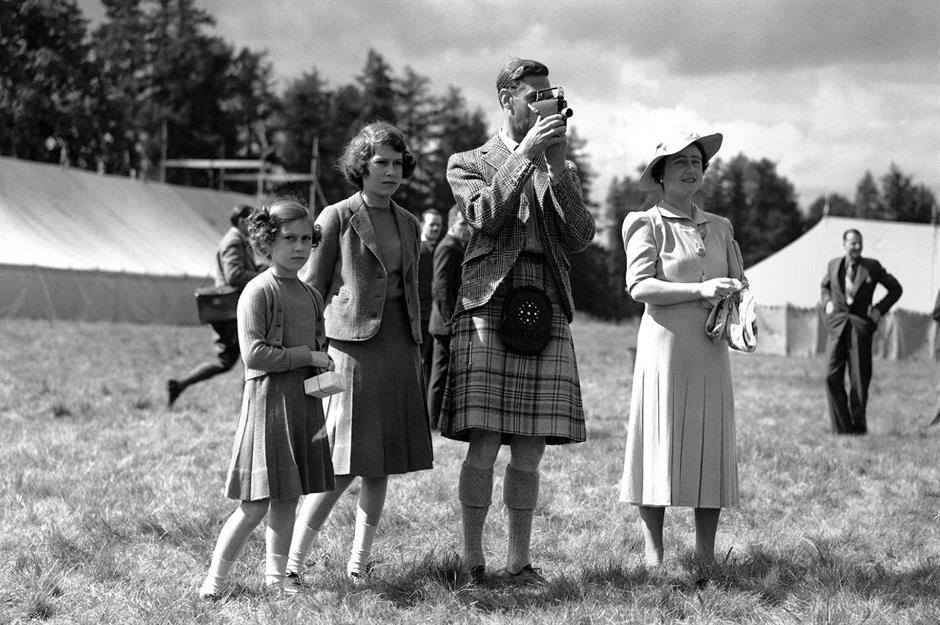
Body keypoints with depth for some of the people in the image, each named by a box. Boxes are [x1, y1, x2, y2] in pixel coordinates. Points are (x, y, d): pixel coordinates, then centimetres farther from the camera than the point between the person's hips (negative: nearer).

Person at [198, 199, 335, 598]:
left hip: (305, 401, 7)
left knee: (288, 499, 10)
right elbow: (254, 355, -17)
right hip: (268, 400, -7)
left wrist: (324, 366, 4)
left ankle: (275, 579, 18)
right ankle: (215, 580, 2)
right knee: (256, 505, -9)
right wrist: (306, 356, -14)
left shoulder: (310, 296, 14)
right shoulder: (258, 292, -10)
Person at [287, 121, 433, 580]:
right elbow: (310, 290, -2)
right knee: (344, 463, -12)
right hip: (353, 343, -6)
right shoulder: (337, 218, -1)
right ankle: (293, 563, -5)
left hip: (399, 346, 6)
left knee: (381, 463, 4)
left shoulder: (408, 225, 15)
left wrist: (417, 362, 18)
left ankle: (359, 563, 11)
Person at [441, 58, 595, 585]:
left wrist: (556, 165, -3)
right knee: (484, 447, -9)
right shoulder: (468, 164, 10)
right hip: (489, 308, -3)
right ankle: (473, 561, 0)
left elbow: (581, 238, 4)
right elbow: (485, 217, -9)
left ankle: (520, 562, 10)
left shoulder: (563, 172, 20)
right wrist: (525, 154, -13)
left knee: (530, 454, 3)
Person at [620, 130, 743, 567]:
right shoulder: (647, 224, 3)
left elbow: (738, 283, 25)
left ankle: (705, 555, 7)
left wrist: (733, 295, 1)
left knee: (713, 446, 1)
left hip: (710, 350, 5)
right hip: (664, 346, -5)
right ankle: (653, 556, 0)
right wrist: (699, 290, -17)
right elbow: (639, 286, -8)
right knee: (661, 445, -6)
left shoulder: (720, 228, 19)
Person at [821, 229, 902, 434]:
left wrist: (880, 309, 0)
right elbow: (824, 286, 29)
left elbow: (895, 289, 11)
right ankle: (841, 426, -4)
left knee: (859, 379, 0)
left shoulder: (872, 267, 1)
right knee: (832, 377, -9)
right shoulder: (834, 265, 8)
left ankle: (858, 423, 17)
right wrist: (827, 302, 10)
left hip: (860, 326, -1)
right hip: (837, 325, 2)